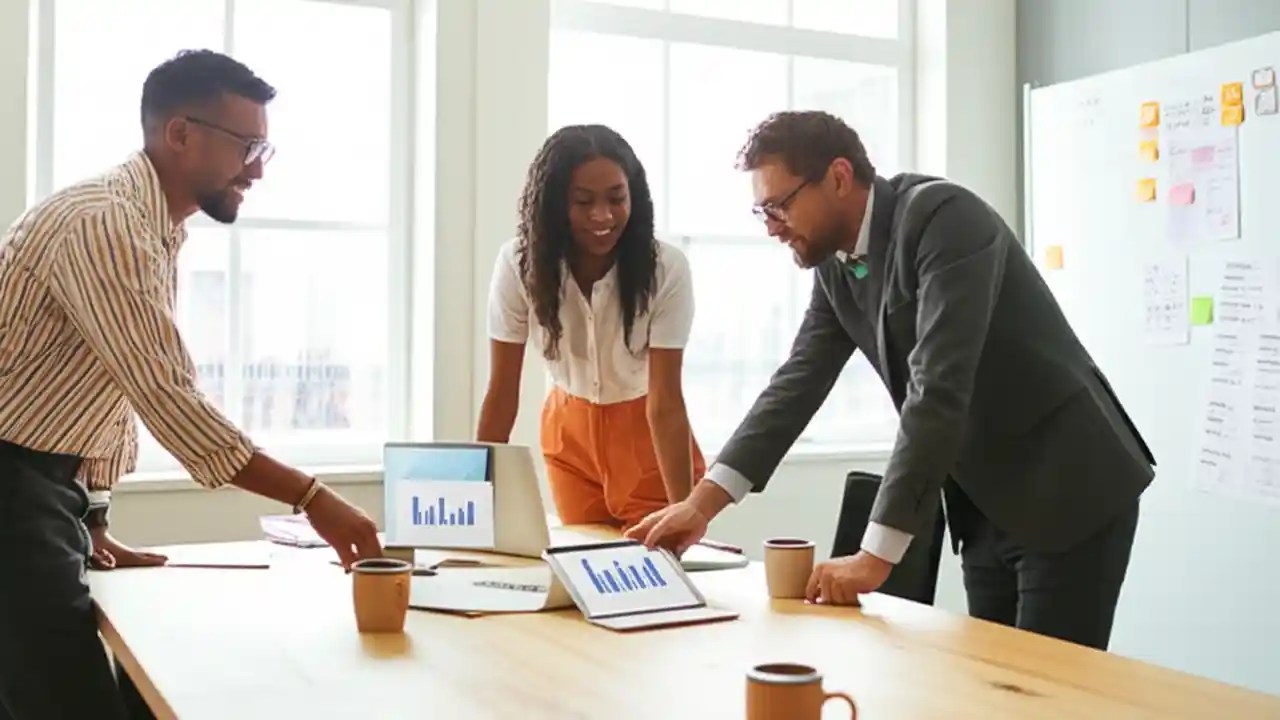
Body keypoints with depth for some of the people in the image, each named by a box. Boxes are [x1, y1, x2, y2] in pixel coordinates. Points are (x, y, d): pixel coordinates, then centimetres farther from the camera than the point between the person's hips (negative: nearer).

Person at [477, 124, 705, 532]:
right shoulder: (518, 263, -22)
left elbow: (666, 401, -27)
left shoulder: (667, 268, -27)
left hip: (647, 434, -2)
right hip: (570, 430, 2)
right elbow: (502, 391, -17)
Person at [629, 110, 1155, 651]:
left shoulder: (944, 218, -23)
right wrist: (704, 501, -8)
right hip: (985, 503, 8)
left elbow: (939, 389, -30)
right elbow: (798, 382, 2)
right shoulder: (834, 262, 2)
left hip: (1069, 489, -7)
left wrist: (877, 554, -31)